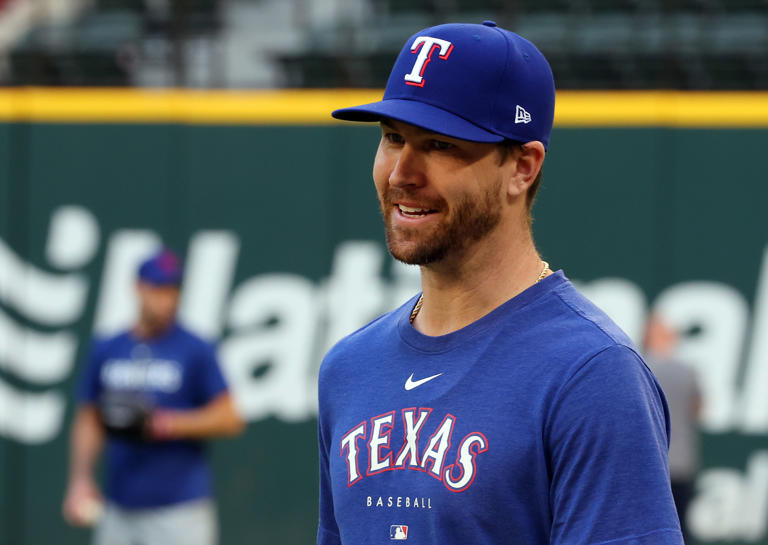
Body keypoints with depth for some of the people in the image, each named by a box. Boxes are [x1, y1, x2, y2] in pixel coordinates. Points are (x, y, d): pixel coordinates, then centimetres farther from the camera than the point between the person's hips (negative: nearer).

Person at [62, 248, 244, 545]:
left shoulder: (196, 351, -3)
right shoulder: (106, 351, 10)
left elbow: (229, 419, -4)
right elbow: (89, 420, 15)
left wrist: (167, 423, -14)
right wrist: (80, 480, 4)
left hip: (179, 507, -5)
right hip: (120, 507, 5)